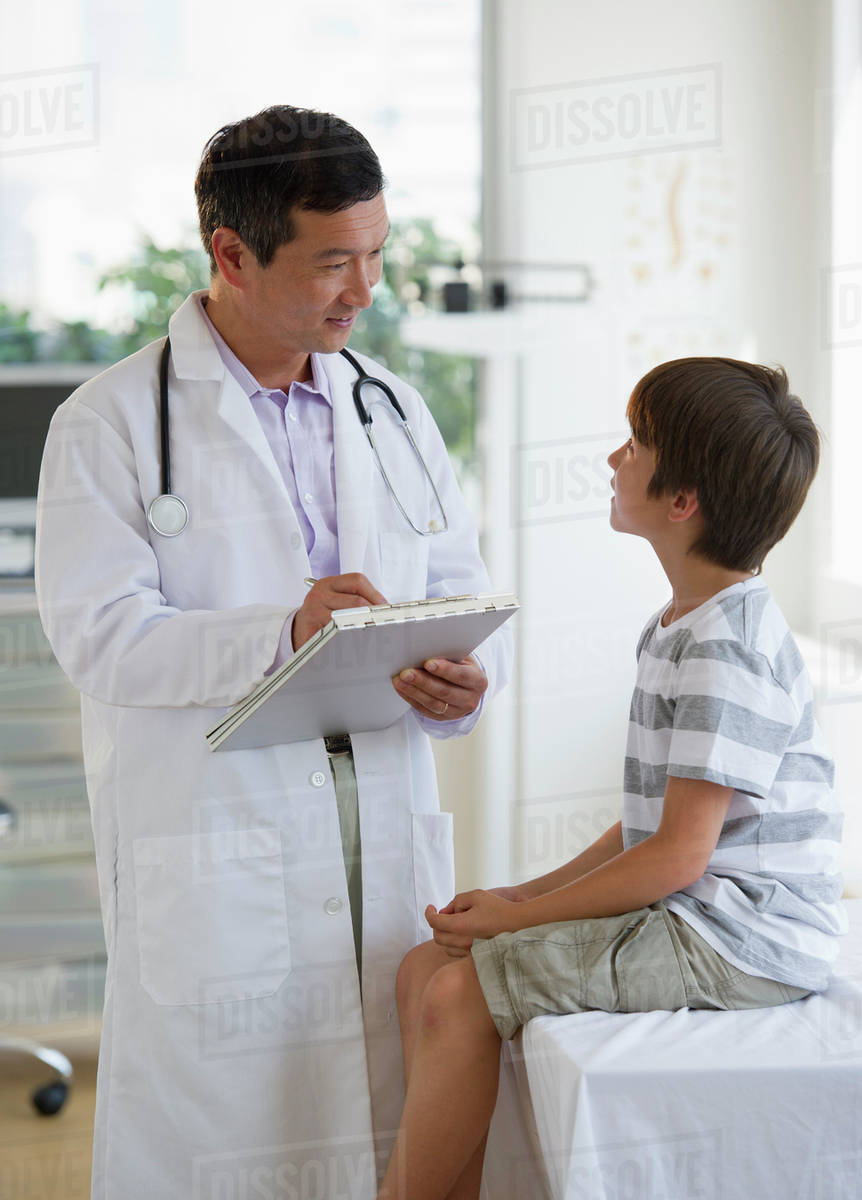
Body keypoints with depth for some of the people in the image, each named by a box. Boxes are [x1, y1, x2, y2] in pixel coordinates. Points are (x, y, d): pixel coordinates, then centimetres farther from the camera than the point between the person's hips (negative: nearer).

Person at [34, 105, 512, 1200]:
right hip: (208, 854, -4)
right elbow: (99, 635, -12)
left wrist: (464, 677, -10)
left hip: (387, 849, 5)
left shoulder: (392, 410, 14)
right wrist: (280, 637, -26)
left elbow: (465, 594, 14)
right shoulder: (109, 423, -2)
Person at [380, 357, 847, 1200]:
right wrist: (526, 897, 9)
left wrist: (514, 919, -14)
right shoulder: (676, 630, 14)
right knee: (426, 968, 5)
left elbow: (677, 855, -21)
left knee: (461, 993, -16)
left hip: (739, 939, -10)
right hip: (686, 912, 10)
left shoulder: (727, 648, -19)